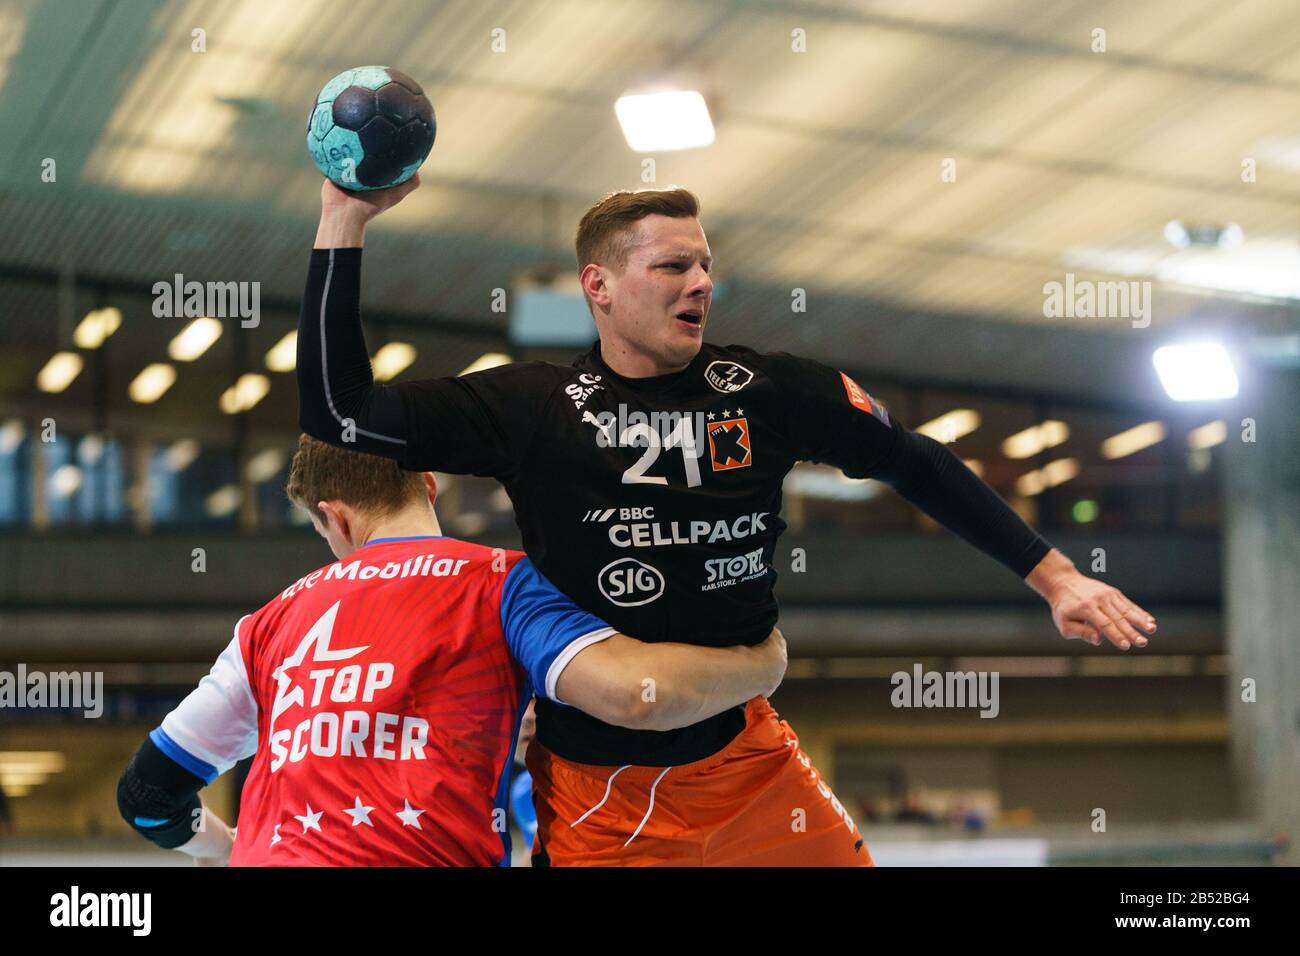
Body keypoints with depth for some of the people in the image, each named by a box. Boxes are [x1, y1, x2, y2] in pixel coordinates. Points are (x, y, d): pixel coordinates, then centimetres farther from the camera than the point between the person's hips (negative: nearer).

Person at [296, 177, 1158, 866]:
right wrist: (346, 222, -11)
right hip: (592, 786, -1)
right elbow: (340, 410, -8)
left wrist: (1054, 576, 5)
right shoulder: (534, 407, -7)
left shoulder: (770, 391, -3)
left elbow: (918, 465, 7)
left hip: (747, 759, 1)